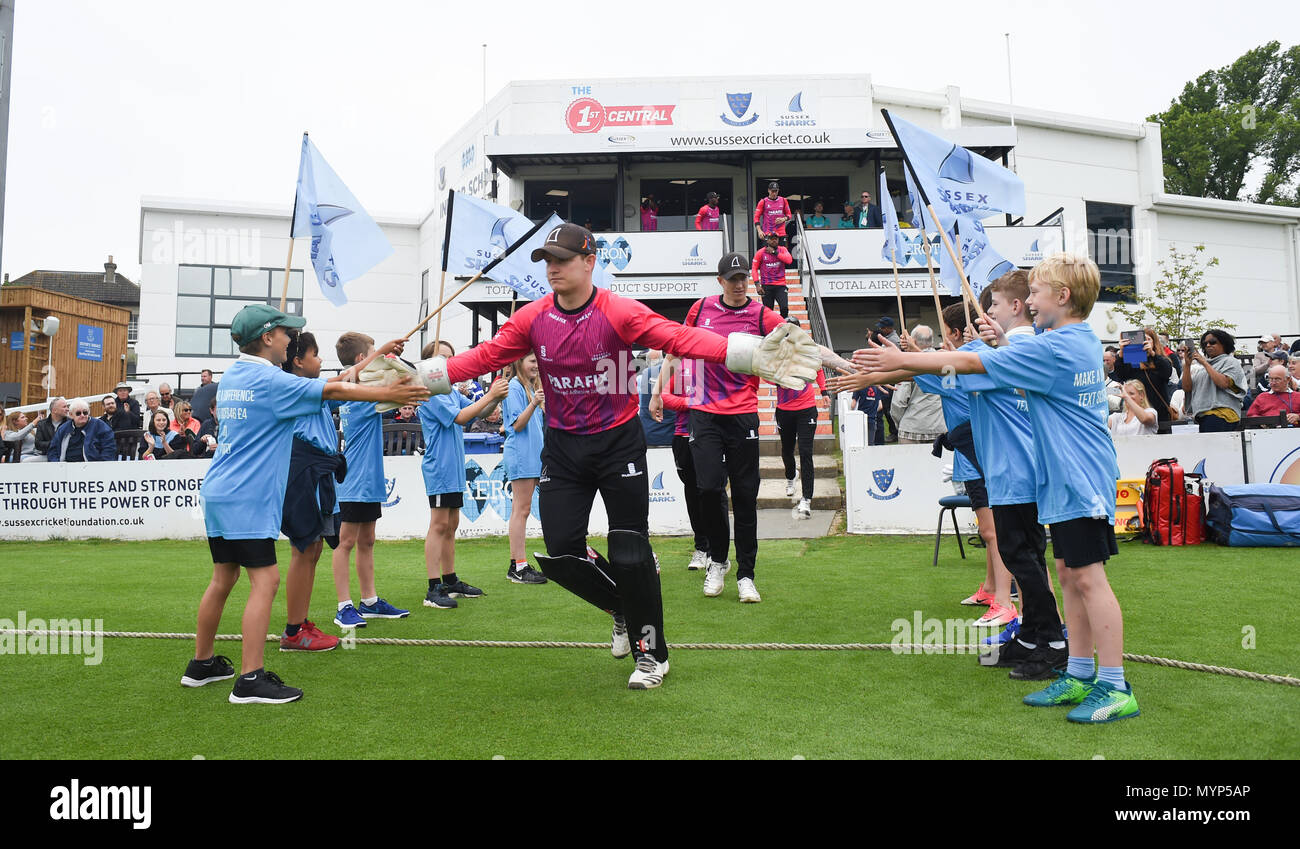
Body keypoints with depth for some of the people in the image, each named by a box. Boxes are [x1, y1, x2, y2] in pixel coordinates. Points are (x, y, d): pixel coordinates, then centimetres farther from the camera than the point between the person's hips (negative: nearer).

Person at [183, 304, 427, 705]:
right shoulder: (268, 380, -12)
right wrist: (390, 393, -8)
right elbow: (333, 391, -14)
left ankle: (202, 664, 28)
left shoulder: (232, 376, 15)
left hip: (218, 492, 10)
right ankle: (250, 680, -10)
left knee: (223, 578, 17)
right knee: (265, 579, -8)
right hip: (246, 497, -10)